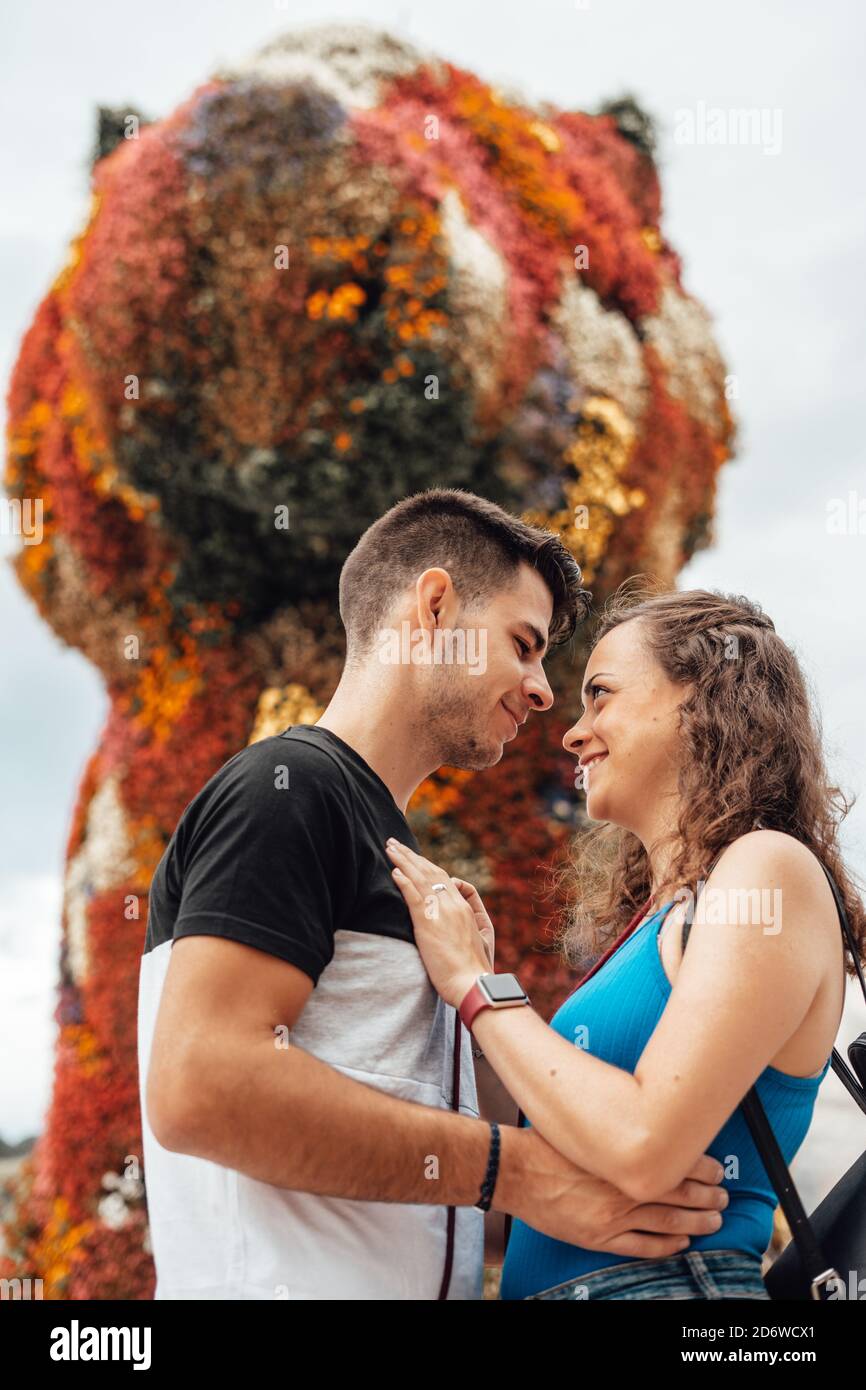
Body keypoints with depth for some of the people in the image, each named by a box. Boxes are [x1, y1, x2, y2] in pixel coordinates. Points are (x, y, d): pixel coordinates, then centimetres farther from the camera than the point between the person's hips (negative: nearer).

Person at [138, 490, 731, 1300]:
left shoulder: (379, 840, 22)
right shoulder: (287, 788, -8)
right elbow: (199, 1085, -21)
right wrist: (513, 1169, -19)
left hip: (412, 1284, 9)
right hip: (280, 1282, -9)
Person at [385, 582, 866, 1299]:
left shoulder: (768, 870, -12)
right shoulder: (664, 903, 13)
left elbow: (644, 1149, -23)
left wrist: (476, 985, -13)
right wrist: (474, 975, 8)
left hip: (668, 1278, -8)